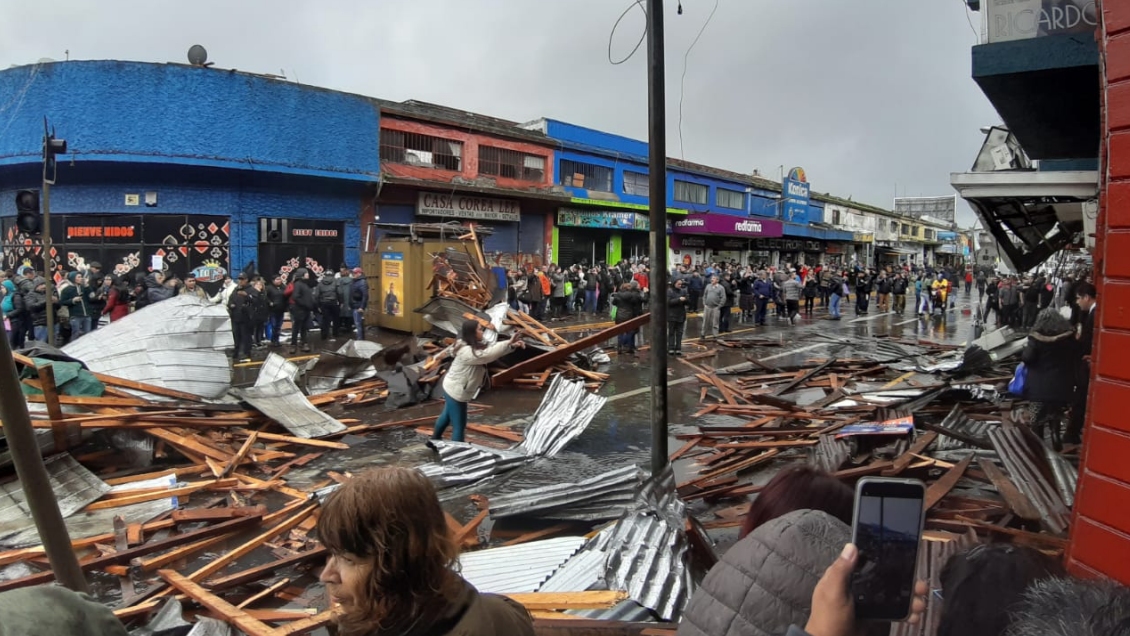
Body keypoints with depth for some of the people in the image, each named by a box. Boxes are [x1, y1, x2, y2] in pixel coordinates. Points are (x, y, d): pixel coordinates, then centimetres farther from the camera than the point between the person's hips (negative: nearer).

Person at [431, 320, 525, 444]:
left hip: (453, 389, 11)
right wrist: (508, 343, -36)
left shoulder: (475, 346, 1)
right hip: (456, 392, -11)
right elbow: (488, 354, -38)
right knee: (459, 425, -1)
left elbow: (492, 349, -1)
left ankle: (435, 440, 52)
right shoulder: (467, 352, -30)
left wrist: (512, 345, -15)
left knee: (447, 416, 31)